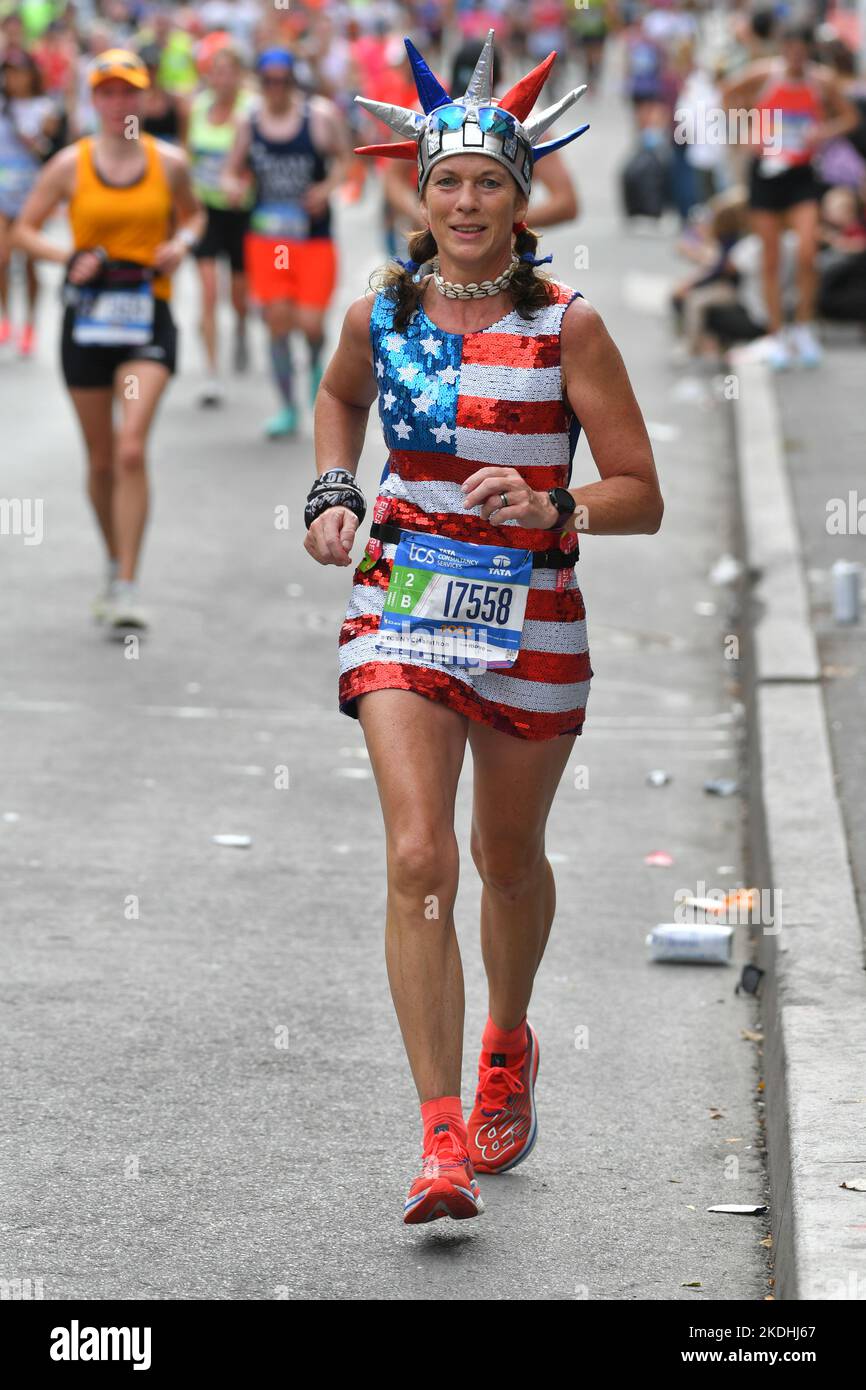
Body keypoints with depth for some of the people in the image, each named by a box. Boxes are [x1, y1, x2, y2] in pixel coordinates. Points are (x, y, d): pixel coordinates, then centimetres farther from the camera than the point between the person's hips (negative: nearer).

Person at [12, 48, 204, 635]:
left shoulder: (169, 162, 1)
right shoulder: (71, 164, -1)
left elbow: (194, 214, 19)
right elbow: (26, 228, 5)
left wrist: (182, 243, -3)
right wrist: (67, 256, -13)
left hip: (149, 318, -1)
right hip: (88, 318, 1)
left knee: (131, 449, -17)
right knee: (102, 459, 10)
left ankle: (127, 588, -17)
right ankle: (116, 565, 33)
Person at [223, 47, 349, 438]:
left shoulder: (320, 116, -5)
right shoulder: (249, 123, 3)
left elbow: (342, 157, 4)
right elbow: (233, 171, 13)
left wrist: (328, 187, -14)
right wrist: (233, 186, -10)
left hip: (314, 238, -2)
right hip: (266, 236, 2)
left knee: (310, 323, -10)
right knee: (277, 321, -1)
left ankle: (317, 364, 27)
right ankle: (287, 409, 10)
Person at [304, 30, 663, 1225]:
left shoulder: (568, 328, -9)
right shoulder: (378, 317, -1)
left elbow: (642, 496, -7)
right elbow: (340, 397, 23)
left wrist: (555, 509, -25)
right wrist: (333, 495, 7)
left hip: (532, 622, 0)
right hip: (404, 615, 0)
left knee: (509, 860, 17)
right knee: (418, 859, -15)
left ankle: (509, 1046, 48)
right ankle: (442, 1141, -15)